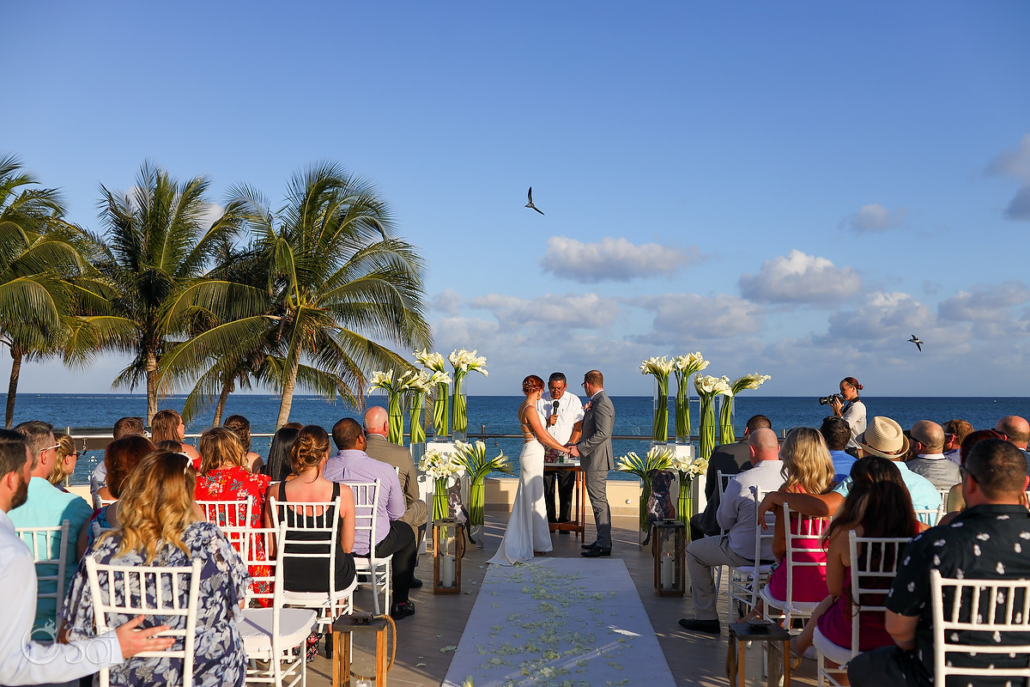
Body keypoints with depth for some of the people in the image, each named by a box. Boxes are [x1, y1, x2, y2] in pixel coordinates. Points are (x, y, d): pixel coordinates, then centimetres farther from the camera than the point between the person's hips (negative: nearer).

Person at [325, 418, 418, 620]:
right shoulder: (385, 470, -15)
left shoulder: (324, 468, -11)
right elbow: (397, 513, -3)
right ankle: (400, 604, 31)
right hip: (374, 544, -3)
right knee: (406, 532, 28)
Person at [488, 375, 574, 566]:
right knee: (534, 500, -1)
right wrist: (565, 450, -8)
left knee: (527, 500, 14)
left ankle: (523, 543, 22)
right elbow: (543, 437, -16)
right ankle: (537, 544, 8)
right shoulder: (530, 409, -18)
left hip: (531, 455, 10)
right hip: (533, 455, -10)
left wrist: (562, 446, 16)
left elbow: (542, 433, 16)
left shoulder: (525, 407, 11)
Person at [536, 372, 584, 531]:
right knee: (547, 487, 4)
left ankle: (564, 522, 9)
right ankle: (550, 520, 15)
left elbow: (579, 427, -1)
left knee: (566, 489, -1)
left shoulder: (574, 401, 2)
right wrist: (547, 422, -12)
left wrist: (570, 445, -13)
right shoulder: (540, 401, 5)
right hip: (545, 451, 1)